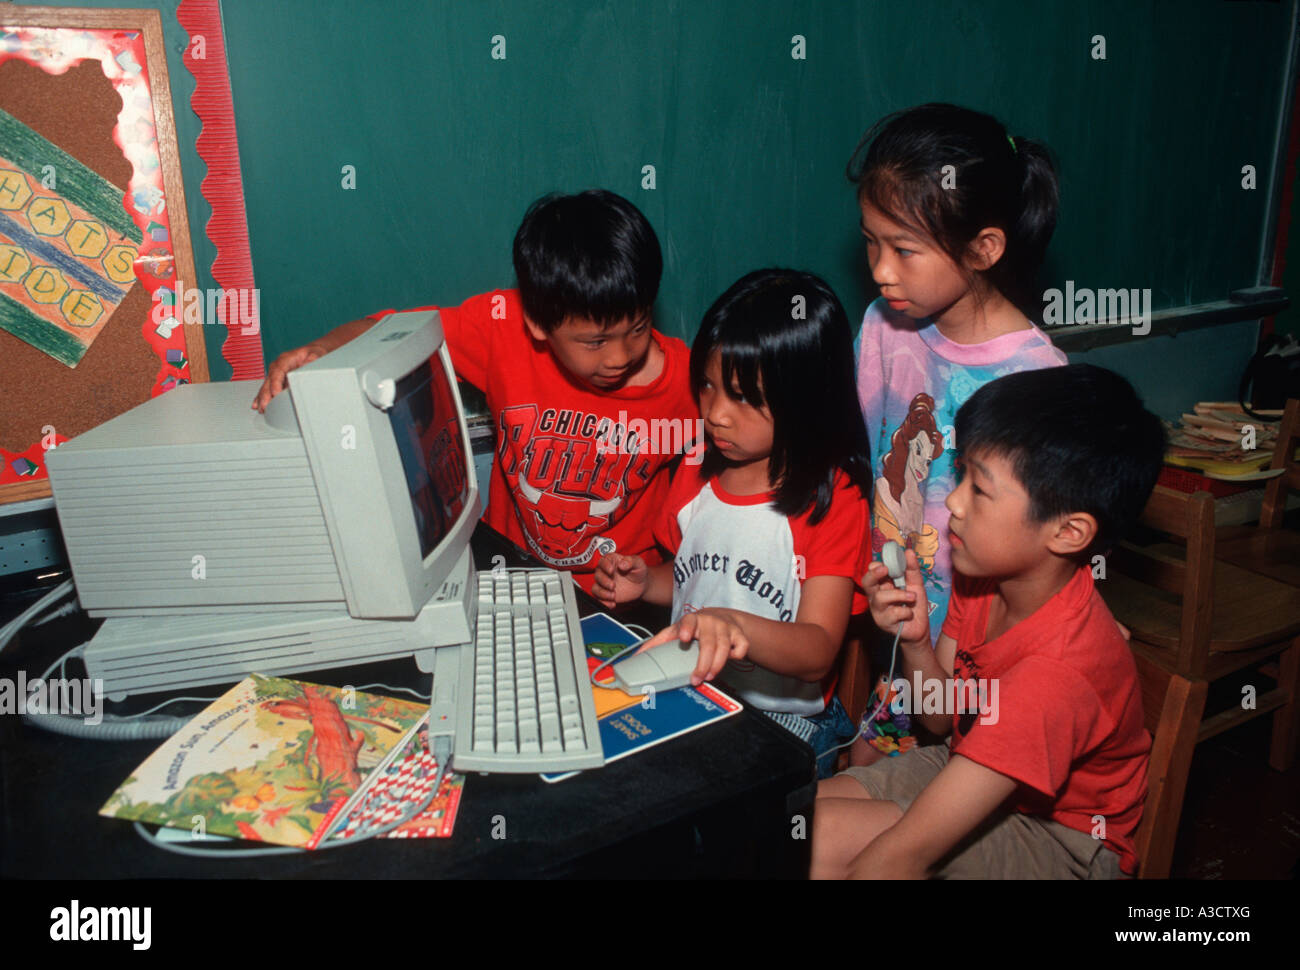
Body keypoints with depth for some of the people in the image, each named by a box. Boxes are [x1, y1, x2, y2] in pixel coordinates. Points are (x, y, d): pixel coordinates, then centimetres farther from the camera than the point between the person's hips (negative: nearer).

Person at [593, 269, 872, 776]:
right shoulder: (696, 473, 6)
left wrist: (738, 627, -42)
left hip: (783, 718, -6)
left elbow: (818, 652, -22)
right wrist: (646, 582, 0)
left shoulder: (834, 499, -14)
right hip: (689, 696, 6)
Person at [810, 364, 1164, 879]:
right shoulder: (983, 575, -12)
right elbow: (942, 716, 0)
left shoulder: (1056, 672, -36)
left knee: (821, 836, -23)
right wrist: (914, 639, -18)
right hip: (979, 768, 7)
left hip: (1060, 834, -7)